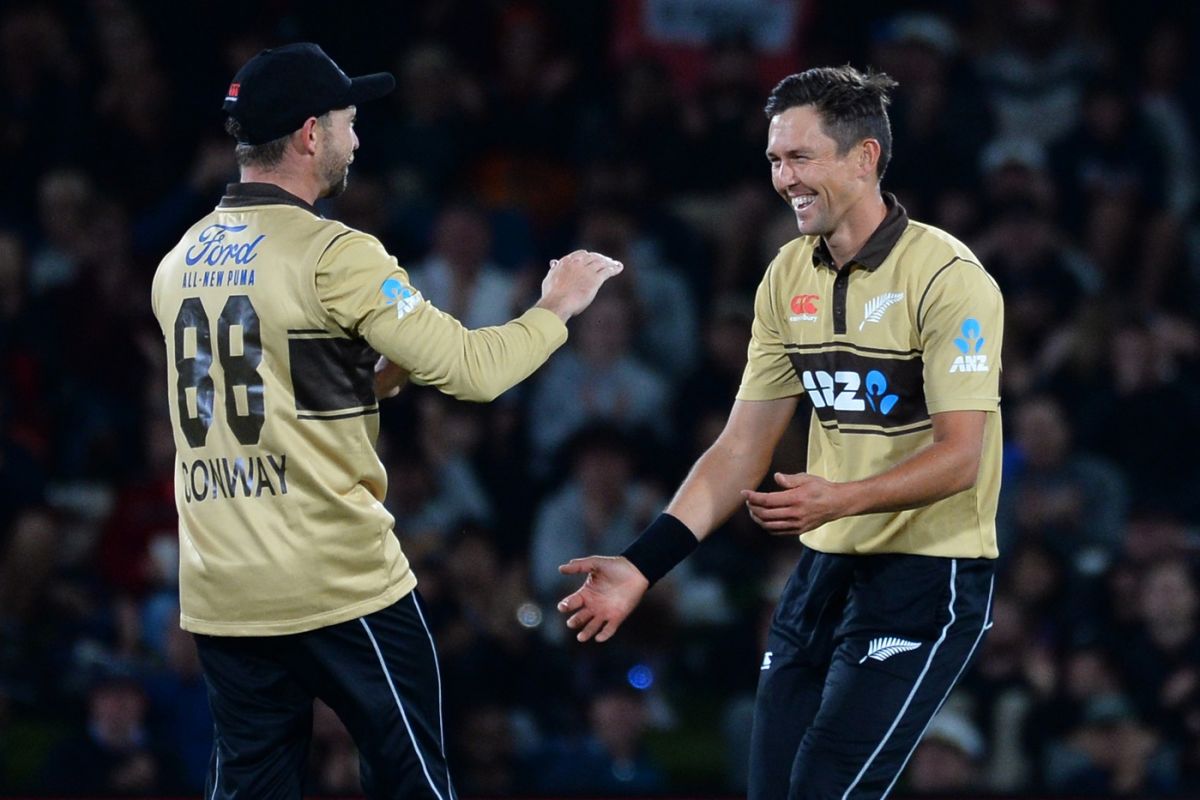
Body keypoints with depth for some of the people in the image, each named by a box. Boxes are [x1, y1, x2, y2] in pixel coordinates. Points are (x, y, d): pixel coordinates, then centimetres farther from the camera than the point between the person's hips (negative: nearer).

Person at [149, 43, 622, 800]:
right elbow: (471, 369, -11)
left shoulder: (181, 263, 10)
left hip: (220, 594, 6)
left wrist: (380, 377, 19)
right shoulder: (333, 255, -11)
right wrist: (556, 307, 5)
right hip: (340, 588, -6)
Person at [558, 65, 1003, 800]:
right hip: (826, 568, 7)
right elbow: (741, 450, 8)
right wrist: (643, 566, -2)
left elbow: (959, 457, -19)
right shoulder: (789, 276, 5)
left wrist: (840, 501, -33)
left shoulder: (948, 278, -15)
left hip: (928, 575, -7)